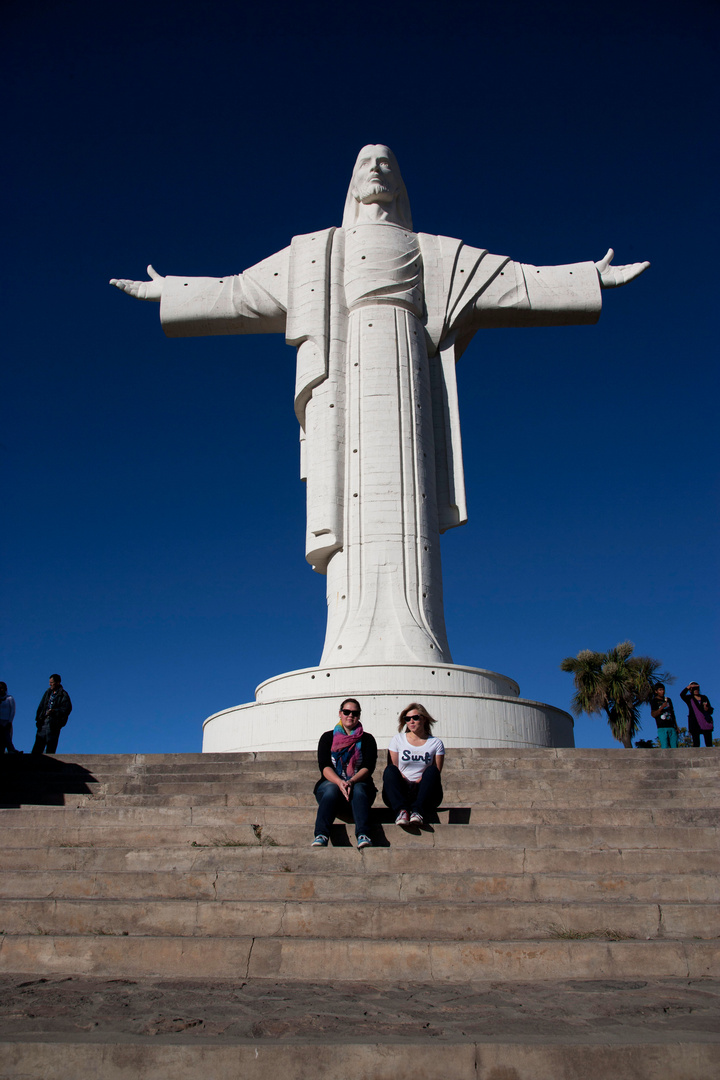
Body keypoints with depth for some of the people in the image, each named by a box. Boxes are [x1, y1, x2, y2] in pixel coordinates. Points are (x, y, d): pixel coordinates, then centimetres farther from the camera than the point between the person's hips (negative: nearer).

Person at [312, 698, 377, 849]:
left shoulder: (367, 739, 12)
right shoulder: (327, 737, 11)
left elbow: (369, 767, -3)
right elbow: (324, 766, -3)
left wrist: (351, 782, -23)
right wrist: (340, 782, -24)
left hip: (359, 783, 0)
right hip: (331, 782, 0)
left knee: (358, 790, -34)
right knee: (332, 790, -34)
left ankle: (363, 836, -54)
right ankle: (321, 836, -53)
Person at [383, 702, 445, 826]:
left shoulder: (435, 743, 10)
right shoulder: (397, 739, 10)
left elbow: (437, 773, 3)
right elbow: (394, 770, 3)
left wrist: (419, 783, -14)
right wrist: (409, 784, -14)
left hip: (423, 792, 0)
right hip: (400, 790, 0)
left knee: (432, 770, -28)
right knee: (389, 770, -27)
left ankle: (418, 811, -42)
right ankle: (401, 810, -44)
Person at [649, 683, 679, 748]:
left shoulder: (668, 700, 22)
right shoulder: (654, 701, 5)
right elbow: (653, 714, -3)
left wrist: (676, 726, 20)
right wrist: (662, 707, -15)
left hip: (671, 727, 5)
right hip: (662, 728, -5)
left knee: (674, 747, -4)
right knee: (665, 748, -14)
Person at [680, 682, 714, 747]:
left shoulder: (704, 697, 15)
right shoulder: (689, 698, 7)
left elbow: (711, 711, 14)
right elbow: (682, 694, -15)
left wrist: (707, 709, -8)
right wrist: (688, 687, -13)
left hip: (706, 722, 2)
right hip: (695, 724, -2)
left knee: (709, 744, -3)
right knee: (696, 744, -4)